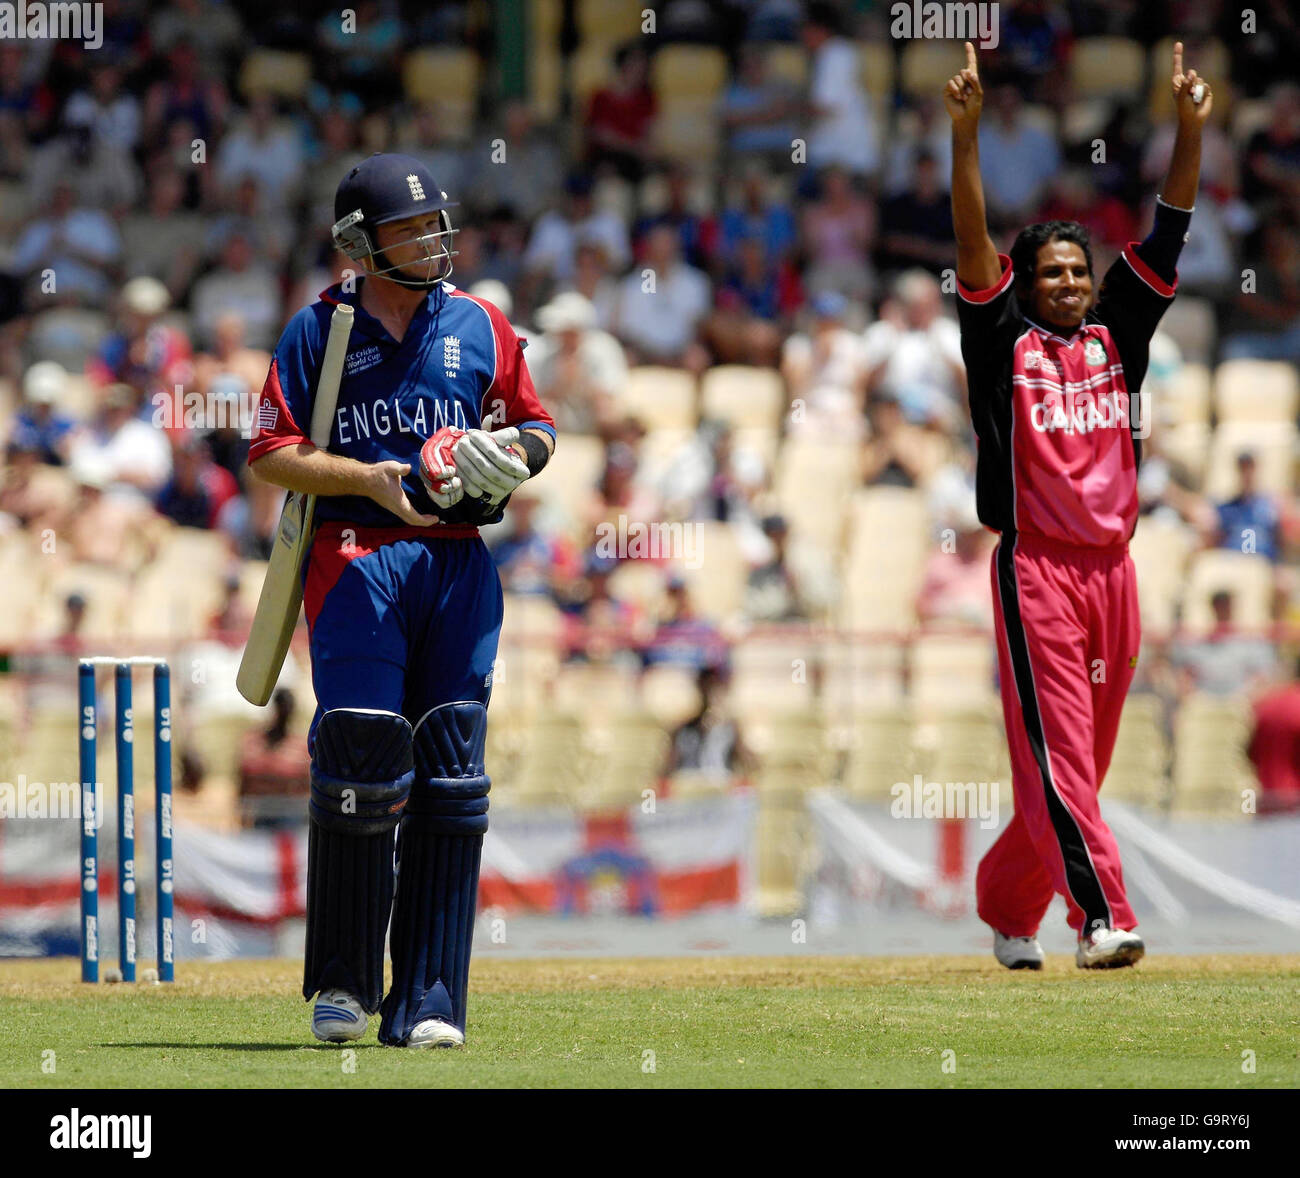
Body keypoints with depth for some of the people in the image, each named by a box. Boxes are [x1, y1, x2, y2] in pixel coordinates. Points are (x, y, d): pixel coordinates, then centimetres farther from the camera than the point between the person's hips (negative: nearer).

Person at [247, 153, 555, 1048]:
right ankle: (342, 986, 1)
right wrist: (370, 477, -13)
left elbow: (538, 426, 20)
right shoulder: (320, 330, 5)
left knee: (451, 779, -2)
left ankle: (428, 1000, 1)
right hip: (356, 555, -3)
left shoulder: (480, 326, 13)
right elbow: (271, 454, 0)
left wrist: (513, 456, -3)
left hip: (460, 563, 3)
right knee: (361, 755, -12)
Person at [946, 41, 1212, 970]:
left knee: (1081, 761, 9)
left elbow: (1167, 239, 7)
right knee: (1057, 753, -12)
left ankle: (1008, 904, 25)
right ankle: (1102, 918, -21)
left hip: (1112, 569, 5)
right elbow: (974, 245, -8)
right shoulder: (1006, 343, 4)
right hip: (1037, 569, -5)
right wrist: (966, 133, -20)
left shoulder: (1116, 336, 14)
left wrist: (1192, 130, -5)